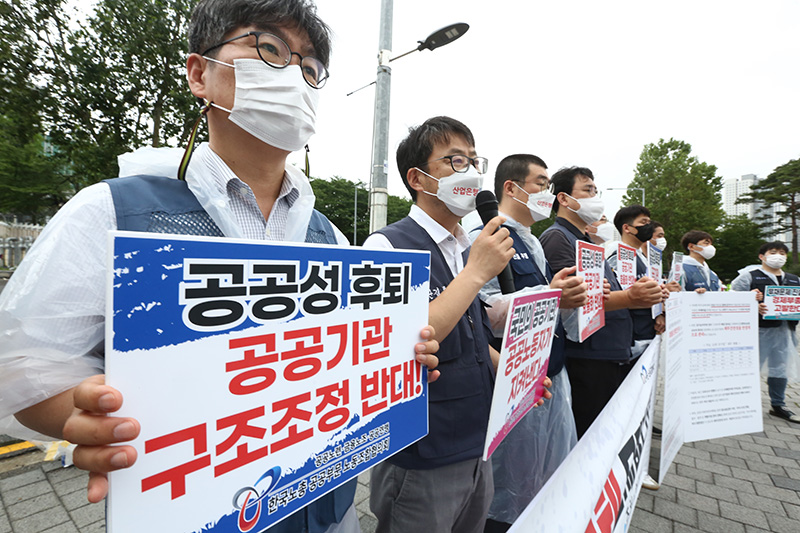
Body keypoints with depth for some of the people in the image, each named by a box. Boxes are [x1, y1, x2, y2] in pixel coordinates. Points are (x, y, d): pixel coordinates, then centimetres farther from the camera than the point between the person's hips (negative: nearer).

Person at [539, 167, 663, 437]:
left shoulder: (588, 242, 21)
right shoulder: (556, 237, -9)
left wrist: (640, 291, 4)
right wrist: (629, 298, -26)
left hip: (617, 358, 9)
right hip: (586, 362, -9)